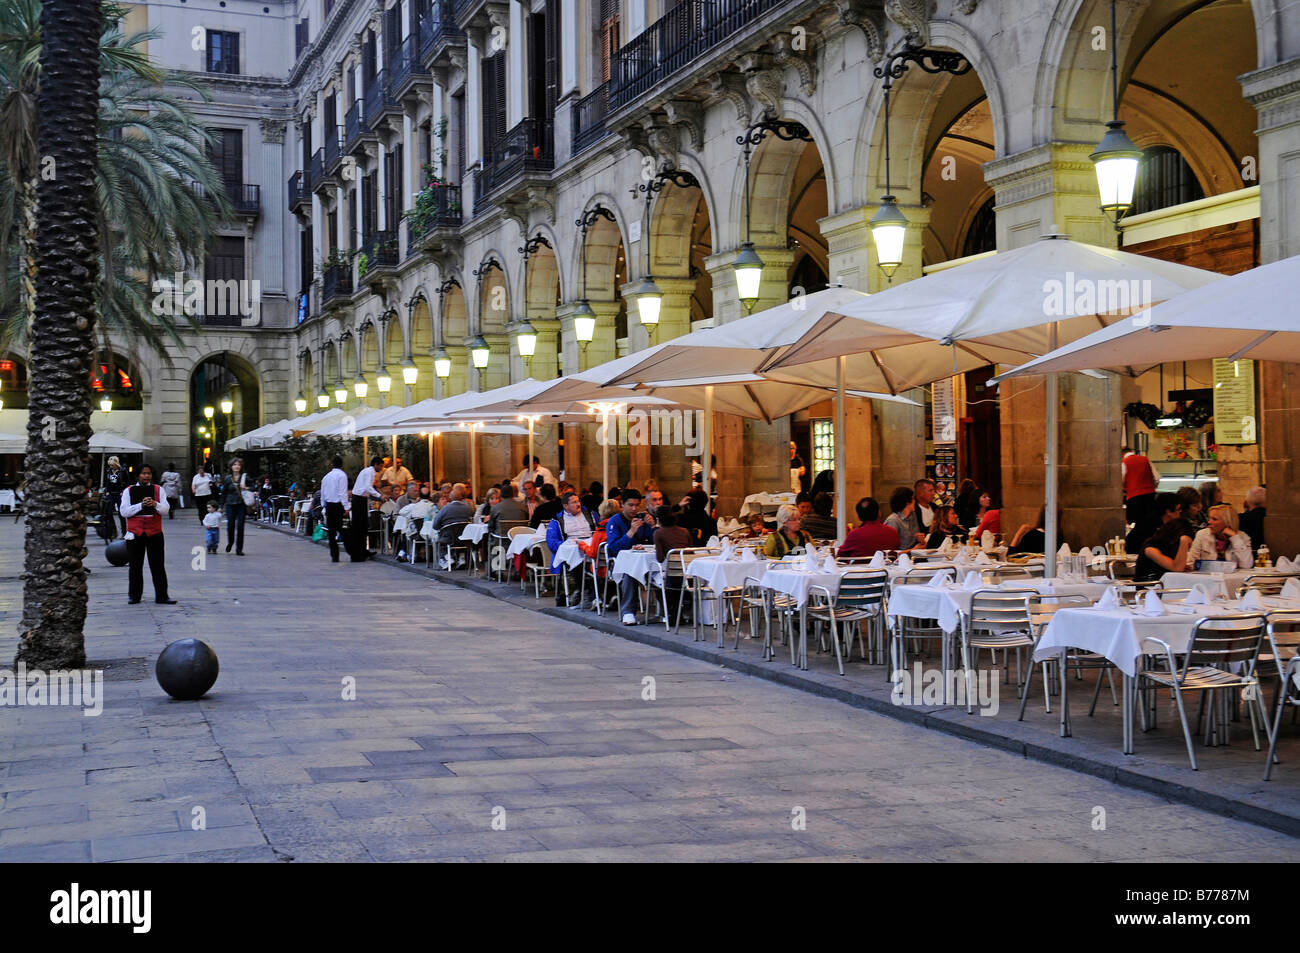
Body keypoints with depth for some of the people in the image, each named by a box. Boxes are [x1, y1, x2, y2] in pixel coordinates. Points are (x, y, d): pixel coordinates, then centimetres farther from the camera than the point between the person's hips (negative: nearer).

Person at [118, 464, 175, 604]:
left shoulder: (158, 490, 9)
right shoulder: (129, 491, 5)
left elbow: (166, 509, -1)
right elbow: (123, 511, -5)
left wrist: (155, 504, -22)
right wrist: (141, 505, -17)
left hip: (154, 532, 0)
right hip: (135, 532, 0)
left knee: (158, 565, 0)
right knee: (135, 566, 8)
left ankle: (162, 596, 3)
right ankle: (134, 595, 17)